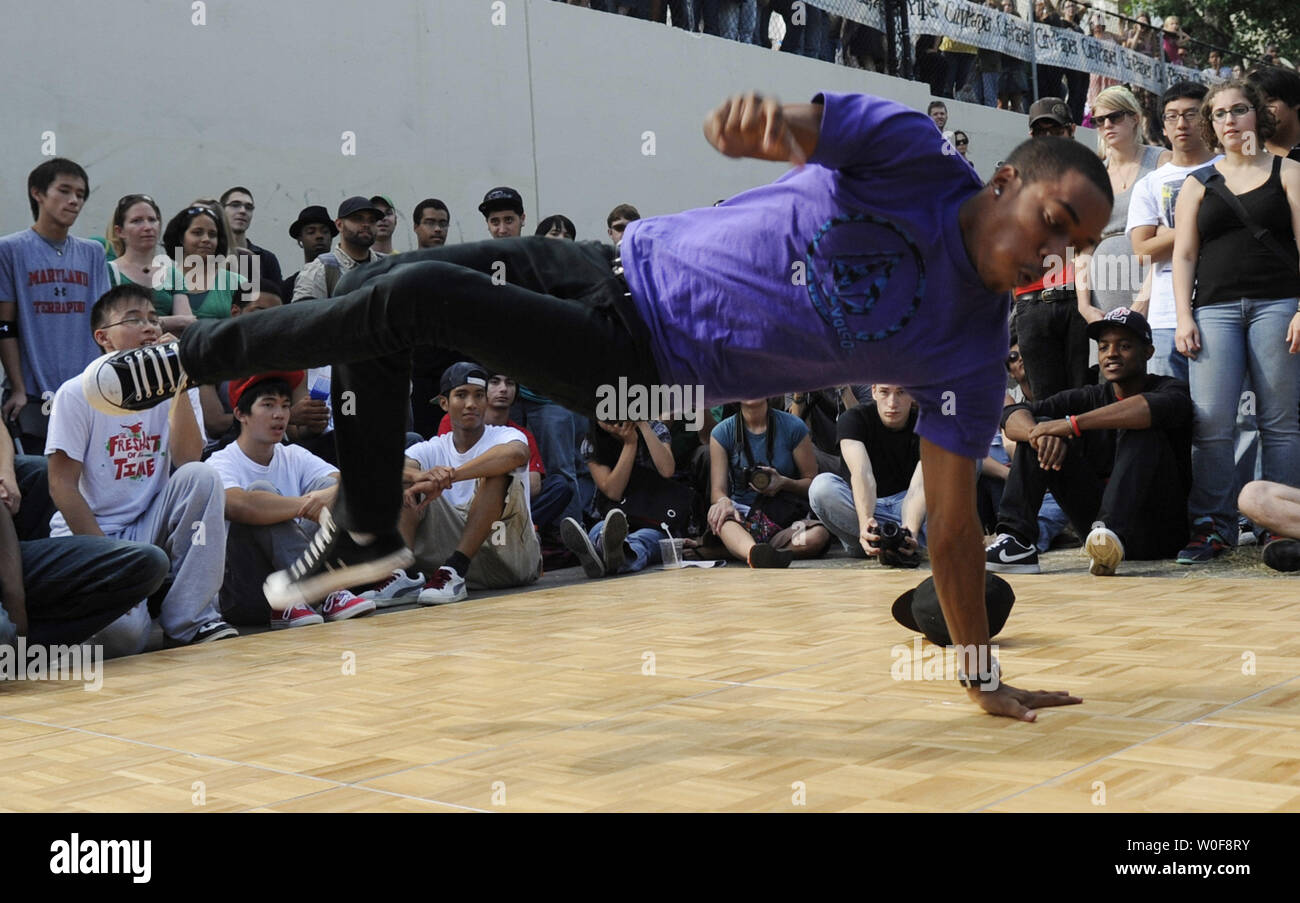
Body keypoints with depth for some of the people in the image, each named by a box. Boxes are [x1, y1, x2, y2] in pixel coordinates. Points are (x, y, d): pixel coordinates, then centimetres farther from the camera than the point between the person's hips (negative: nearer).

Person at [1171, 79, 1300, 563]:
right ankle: (1213, 525, -2)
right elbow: (1184, 255, 12)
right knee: (1211, 422, -8)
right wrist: (1184, 316, 1)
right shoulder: (1198, 184, 16)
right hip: (1215, 308, 2)